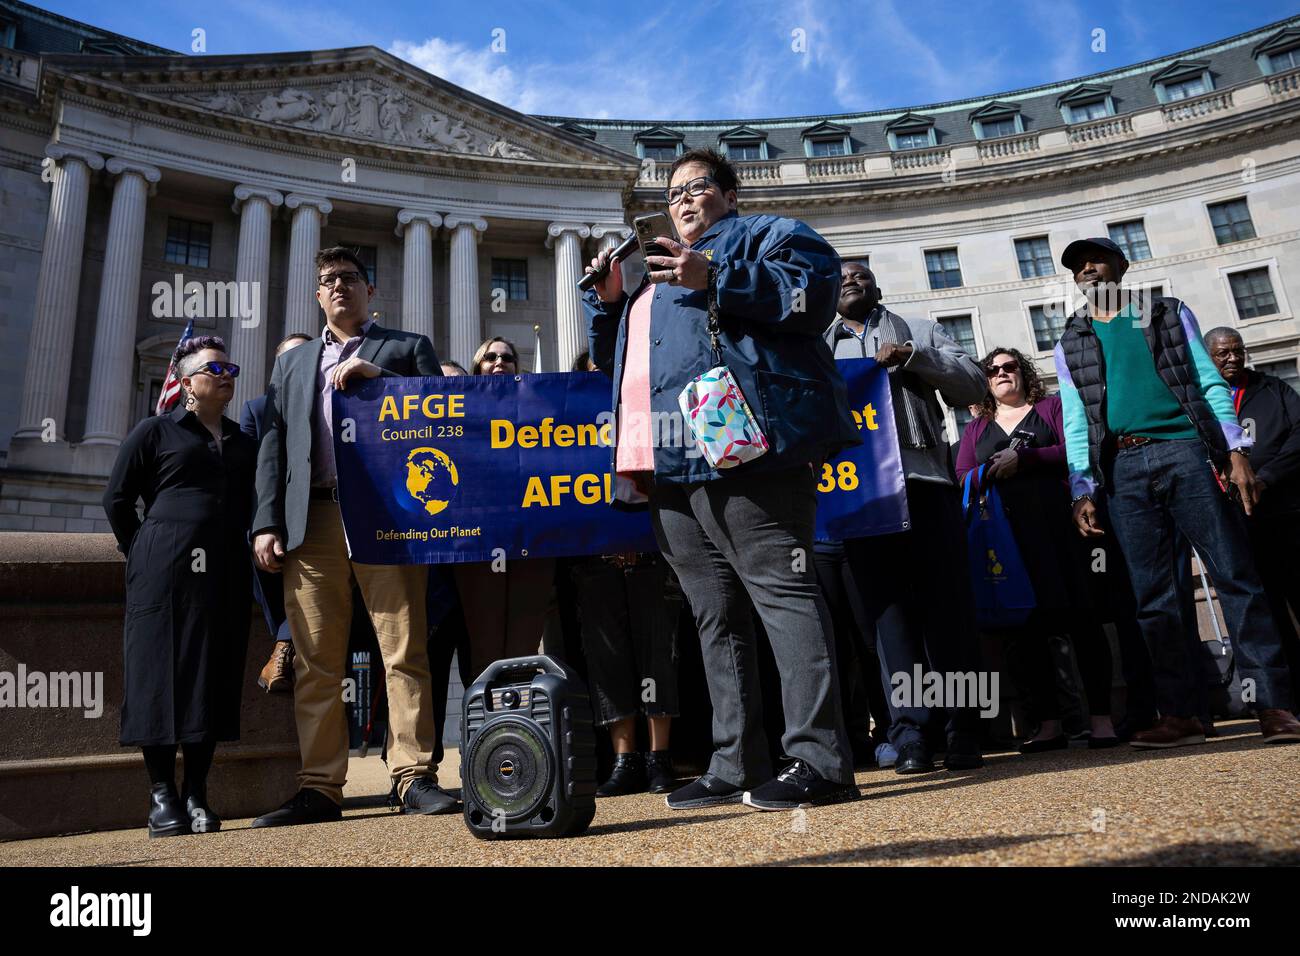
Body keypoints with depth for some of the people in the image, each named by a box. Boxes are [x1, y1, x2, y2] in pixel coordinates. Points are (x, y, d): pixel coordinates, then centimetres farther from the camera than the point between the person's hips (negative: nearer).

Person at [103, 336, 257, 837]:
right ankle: (162, 795, 6)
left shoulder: (243, 441, 17)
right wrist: (144, 552, 4)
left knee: (215, 678, 2)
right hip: (166, 571, -4)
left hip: (226, 574, 4)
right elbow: (117, 499, 6)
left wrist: (240, 547, 9)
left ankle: (197, 794, 10)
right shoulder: (155, 431, 6)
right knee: (161, 672, -2)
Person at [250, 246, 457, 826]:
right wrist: (267, 523, 5)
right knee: (316, 662, 1)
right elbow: (273, 447, 18)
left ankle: (415, 778, -3)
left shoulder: (408, 347, 18)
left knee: (405, 650, -7)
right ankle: (320, 788, 8)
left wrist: (377, 377, -7)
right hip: (312, 522, 3)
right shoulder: (292, 363, 27)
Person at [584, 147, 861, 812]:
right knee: (715, 613, 5)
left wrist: (715, 279, -13)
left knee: (780, 589, -13)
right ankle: (736, 767, 10)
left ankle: (819, 761, -12)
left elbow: (814, 290, -6)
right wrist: (607, 300, 18)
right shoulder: (655, 273, 35)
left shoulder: (765, 234, 14)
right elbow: (613, 357, 36)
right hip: (669, 461, 8)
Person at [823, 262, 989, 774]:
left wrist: (913, 357, -3)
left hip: (924, 477, 0)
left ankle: (963, 732, 5)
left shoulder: (919, 331, 21)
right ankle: (908, 734, -5)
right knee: (886, 604, -4)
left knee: (948, 604, -3)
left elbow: (975, 385, 10)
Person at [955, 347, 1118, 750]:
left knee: (1081, 616, -7)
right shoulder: (976, 427, 22)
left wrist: (1024, 458, -11)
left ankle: (1100, 718, -1)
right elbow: (961, 479, 11)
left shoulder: (1052, 407, 15)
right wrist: (989, 472, -9)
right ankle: (1049, 724, 5)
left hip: (1057, 523, -2)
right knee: (1023, 626, -1)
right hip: (1005, 533, 2)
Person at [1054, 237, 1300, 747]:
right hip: (1123, 470, 1)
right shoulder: (1069, 345, 17)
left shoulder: (1170, 313, 15)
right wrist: (1082, 490, 0)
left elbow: (1210, 382, 7)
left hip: (1186, 451, -1)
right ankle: (1181, 713, 4)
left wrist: (1235, 450, -4)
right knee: (1154, 598, 0)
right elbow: (1075, 422, 10)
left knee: (1236, 578, -6)